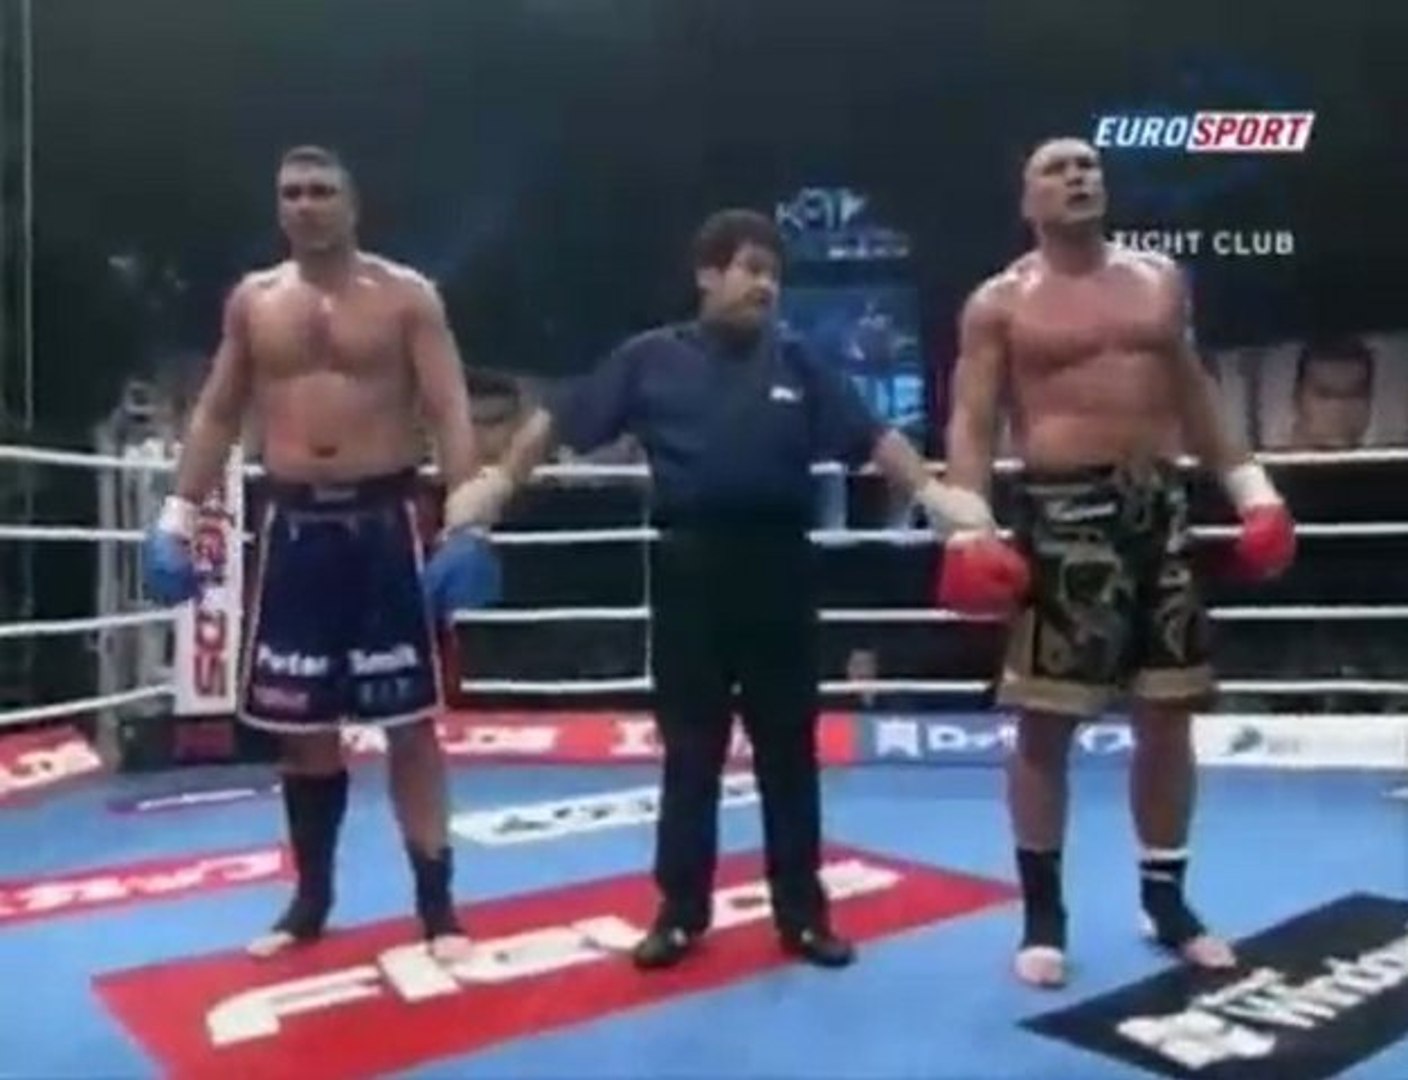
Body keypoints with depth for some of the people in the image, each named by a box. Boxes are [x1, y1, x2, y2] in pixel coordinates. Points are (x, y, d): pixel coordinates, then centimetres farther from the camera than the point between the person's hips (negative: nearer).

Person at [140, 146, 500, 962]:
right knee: (302, 725, 10)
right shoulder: (253, 300, 10)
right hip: (295, 526, 4)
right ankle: (311, 899, 25)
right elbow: (217, 415, 16)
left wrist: (465, 523, -20)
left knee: (410, 720, 1)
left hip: (384, 521, -3)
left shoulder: (406, 296, -1)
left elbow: (450, 412, -8)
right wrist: (178, 520, 9)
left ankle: (436, 902, 10)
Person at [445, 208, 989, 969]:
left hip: (777, 566, 2)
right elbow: (556, 420, 6)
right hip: (689, 566, -1)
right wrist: (501, 482, 1)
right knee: (690, 751, 7)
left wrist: (930, 490, -8)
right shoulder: (652, 358, 3)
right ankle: (681, 912, 21)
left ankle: (802, 912, 21)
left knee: (788, 748, 9)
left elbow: (874, 437, 4)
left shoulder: (797, 365, 9)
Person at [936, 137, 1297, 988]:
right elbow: (972, 421, -7)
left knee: (1168, 715, 9)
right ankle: (1043, 916, 13)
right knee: (1046, 723, -1)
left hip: (1159, 506, 5)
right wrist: (970, 522, -20)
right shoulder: (1000, 304, 0)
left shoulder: (1160, 281, 14)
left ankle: (1166, 902, 24)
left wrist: (1250, 487, 13)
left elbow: (1195, 394, 19)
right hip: (1061, 512, -4)